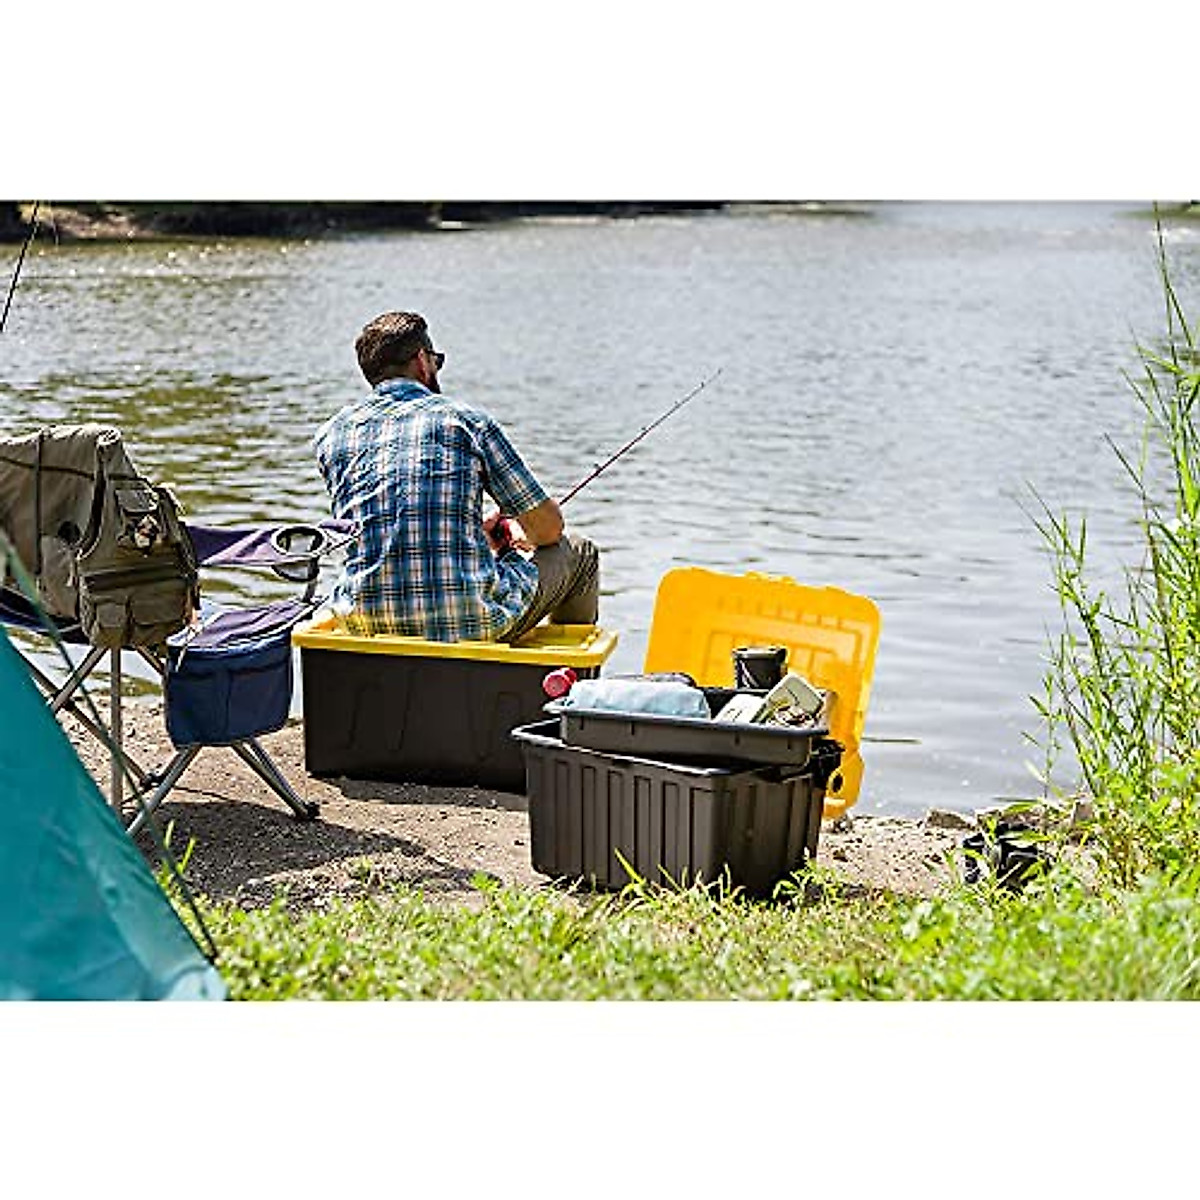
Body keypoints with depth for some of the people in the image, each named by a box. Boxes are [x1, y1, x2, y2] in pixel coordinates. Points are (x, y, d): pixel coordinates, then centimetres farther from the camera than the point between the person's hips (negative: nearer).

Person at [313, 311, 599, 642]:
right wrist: (516, 534, 29)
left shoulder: (330, 435, 9)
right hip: (468, 624, -4)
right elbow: (548, 527, 4)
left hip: (365, 624, 5)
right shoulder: (467, 419, -1)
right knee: (579, 552, 22)